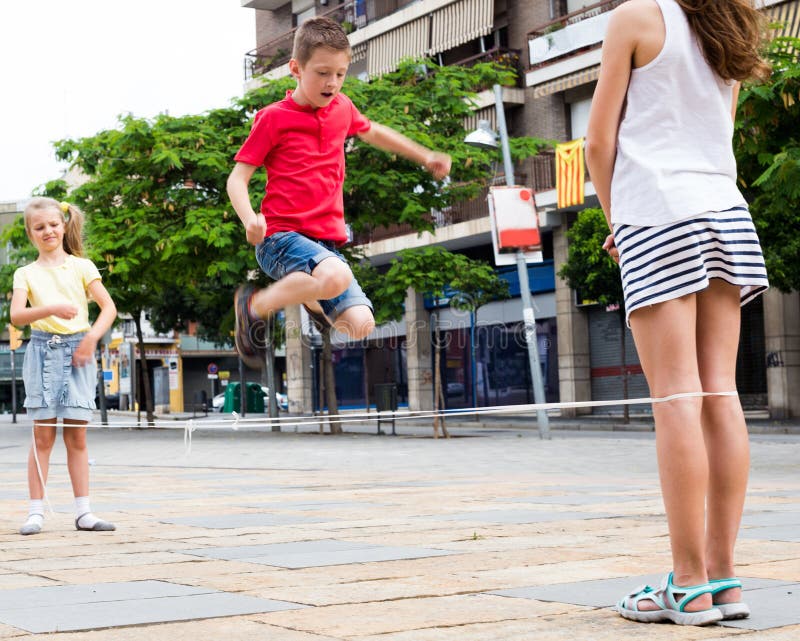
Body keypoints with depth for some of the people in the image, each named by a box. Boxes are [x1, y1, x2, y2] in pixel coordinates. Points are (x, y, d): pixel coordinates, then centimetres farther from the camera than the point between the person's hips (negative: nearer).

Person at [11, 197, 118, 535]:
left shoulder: (81, 266, 8)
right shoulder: (26, 273, 7)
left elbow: (109, 307, 2)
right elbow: (16, 316, -7)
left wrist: (92, 337, -14)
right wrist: (51, 309, -23)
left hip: (78, 349, 1)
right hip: (43, 351, 0)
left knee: (77, 435, 3)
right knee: (43, 435, -1)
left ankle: (83, 511, 5)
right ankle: (36, 511, 1)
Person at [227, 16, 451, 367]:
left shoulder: (341, 107, 12)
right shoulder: (273, 117, -4)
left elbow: (373, 132, 35)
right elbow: (237, 179, -5)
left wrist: (425, 157, 39)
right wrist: (250, 219, -25)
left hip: (325, 241, 6)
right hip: (281, 236, -6)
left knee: (361, 325, -10)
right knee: (337, 276, -36)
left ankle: (307, 296, 22)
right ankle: (255, 305, -11)